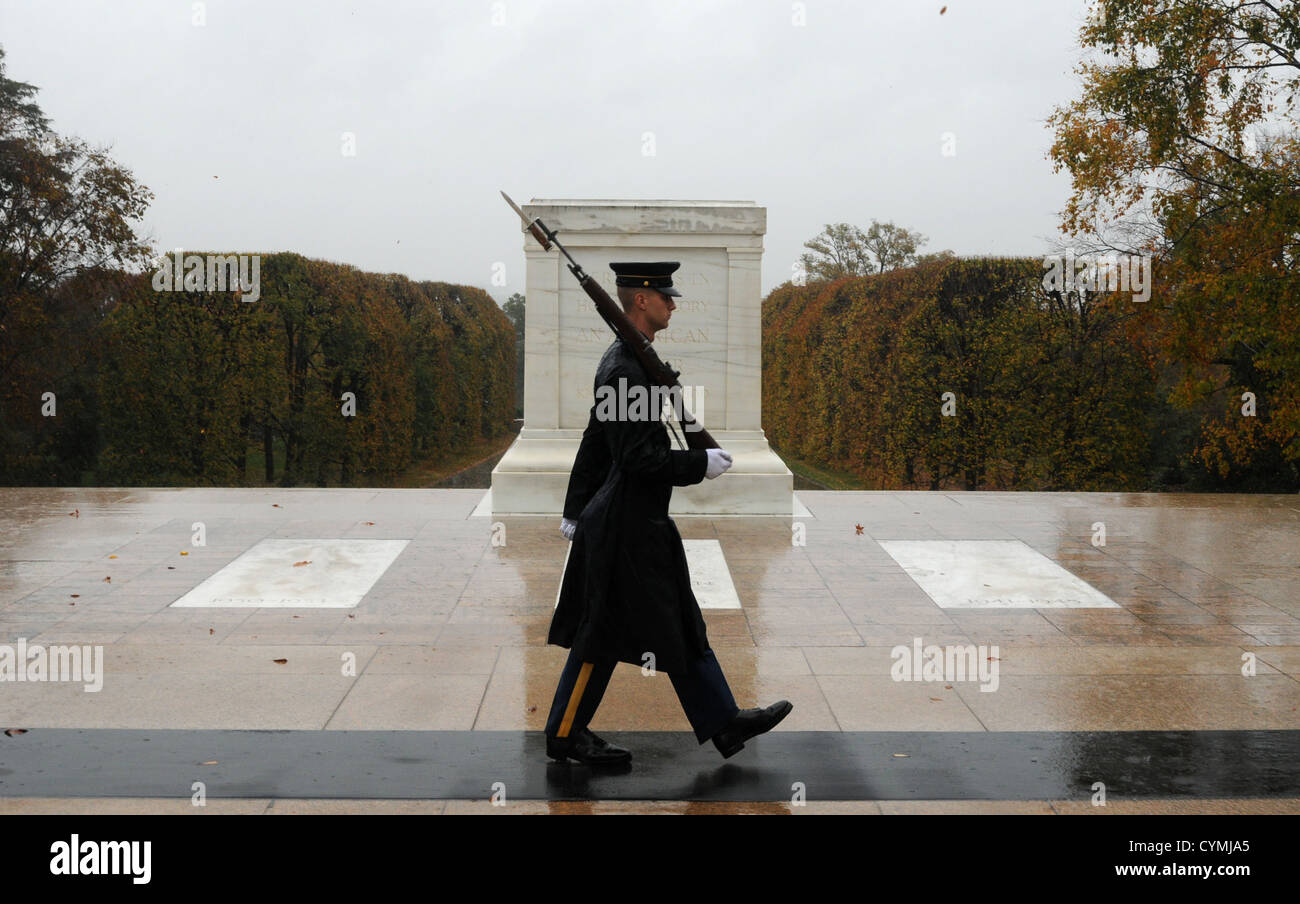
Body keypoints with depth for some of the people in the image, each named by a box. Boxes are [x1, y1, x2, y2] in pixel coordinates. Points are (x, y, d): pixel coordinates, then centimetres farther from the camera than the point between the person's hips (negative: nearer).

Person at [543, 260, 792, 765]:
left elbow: (594, 443, 17)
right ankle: (565, 736, 14)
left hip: (642, 523, 10)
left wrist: (576, 510, 21)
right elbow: (638, 457, -24)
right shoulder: (626, 369, -20)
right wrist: (702, 464, -15)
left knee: (684, 627, 13)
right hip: (627, 529, -10)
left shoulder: (624, 360, 12)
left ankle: (724, 723, 20)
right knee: (600, 637, 2)